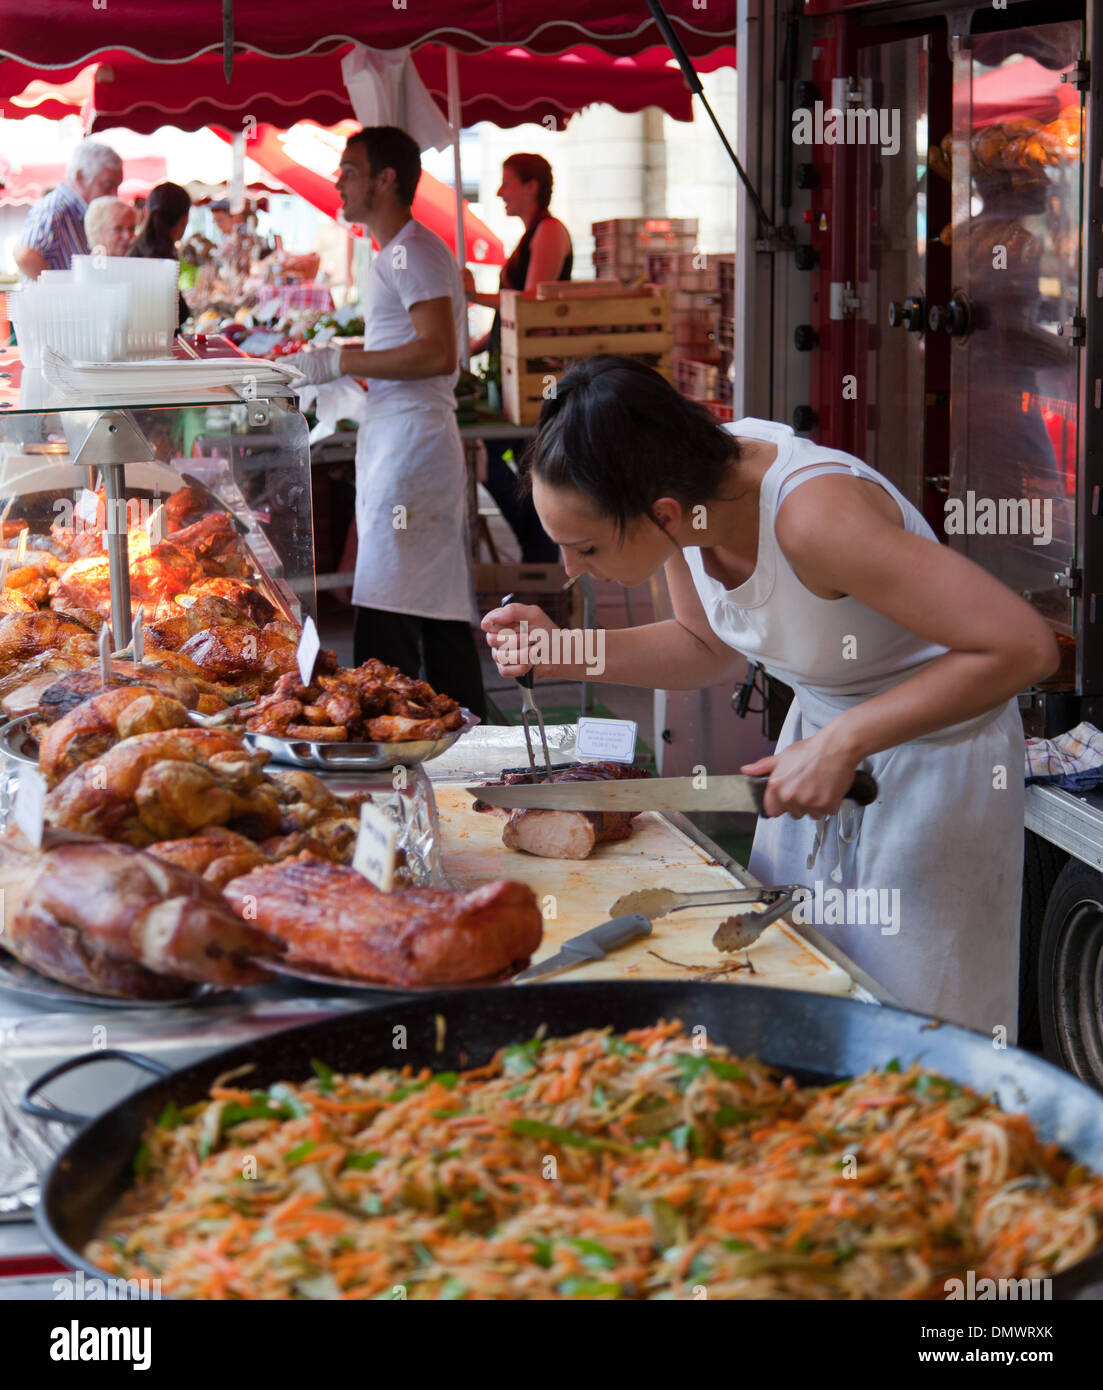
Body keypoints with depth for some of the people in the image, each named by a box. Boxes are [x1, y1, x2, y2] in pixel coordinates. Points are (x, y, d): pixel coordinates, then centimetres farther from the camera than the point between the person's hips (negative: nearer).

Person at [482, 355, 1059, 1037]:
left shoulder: (813, 513, -36)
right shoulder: (686, 489, -13)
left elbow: (1025, 646, -34)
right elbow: (709, 647, 7)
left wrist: (844, 742, -32)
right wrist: (562, 651, -8)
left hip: (933, 749, -7)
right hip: (823, 732, 7)